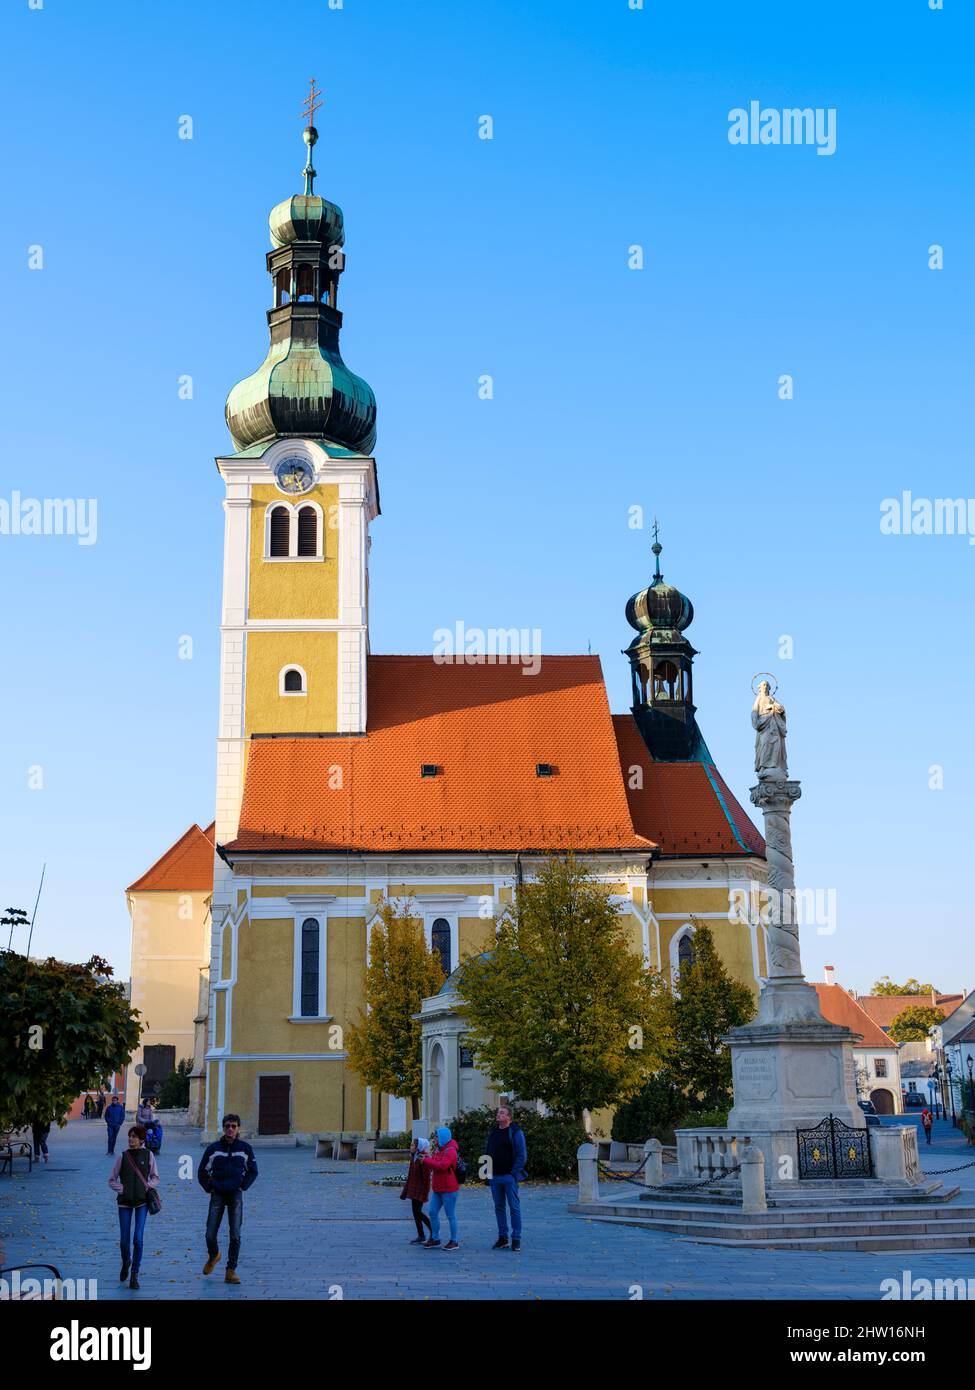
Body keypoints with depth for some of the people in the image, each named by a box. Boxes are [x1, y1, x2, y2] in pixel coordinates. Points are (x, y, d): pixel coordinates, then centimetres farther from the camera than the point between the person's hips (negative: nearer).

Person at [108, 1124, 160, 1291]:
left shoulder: (148, 1155, -1)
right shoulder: (123, 1156, -1)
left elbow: (155, 1177, 9)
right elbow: (112, 1181, 6)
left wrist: (148, 1186, -8)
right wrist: (121, 1189, -9)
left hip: (142, 1200, -1)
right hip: (125, 1201, 1)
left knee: (138, 1239, -10)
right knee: (124, 1240, 3)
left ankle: (134, 1275, 3)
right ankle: (126, 1262, 35)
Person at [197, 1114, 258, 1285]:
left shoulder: (246, 1149, 0)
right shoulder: (214, 1149, -1)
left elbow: (253, 1171, 13)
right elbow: (202, 1171, 11)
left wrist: (243, 1186, 2)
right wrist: (209, 1187, 1)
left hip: (236, 1195, 0)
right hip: (217, 1194, 0)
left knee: (235, 1235, -5)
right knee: (210, 1235, 0)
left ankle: (231, 1271, 5)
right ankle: (213, 1256, 32)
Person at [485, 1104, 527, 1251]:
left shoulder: (515, 1132, -5)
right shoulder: (493, 1133, 14)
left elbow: (522, 1155, -9)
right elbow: (487, 1154, 18)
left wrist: (514, 1173, -15)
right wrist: (488, 1173, 9)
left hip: (509, 1177, -6)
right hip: (495, 1177, 6)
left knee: (514, 1207, -3)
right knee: (499, 1207, 8)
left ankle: (516, 1239, 1)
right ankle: (502, 1238, 15)